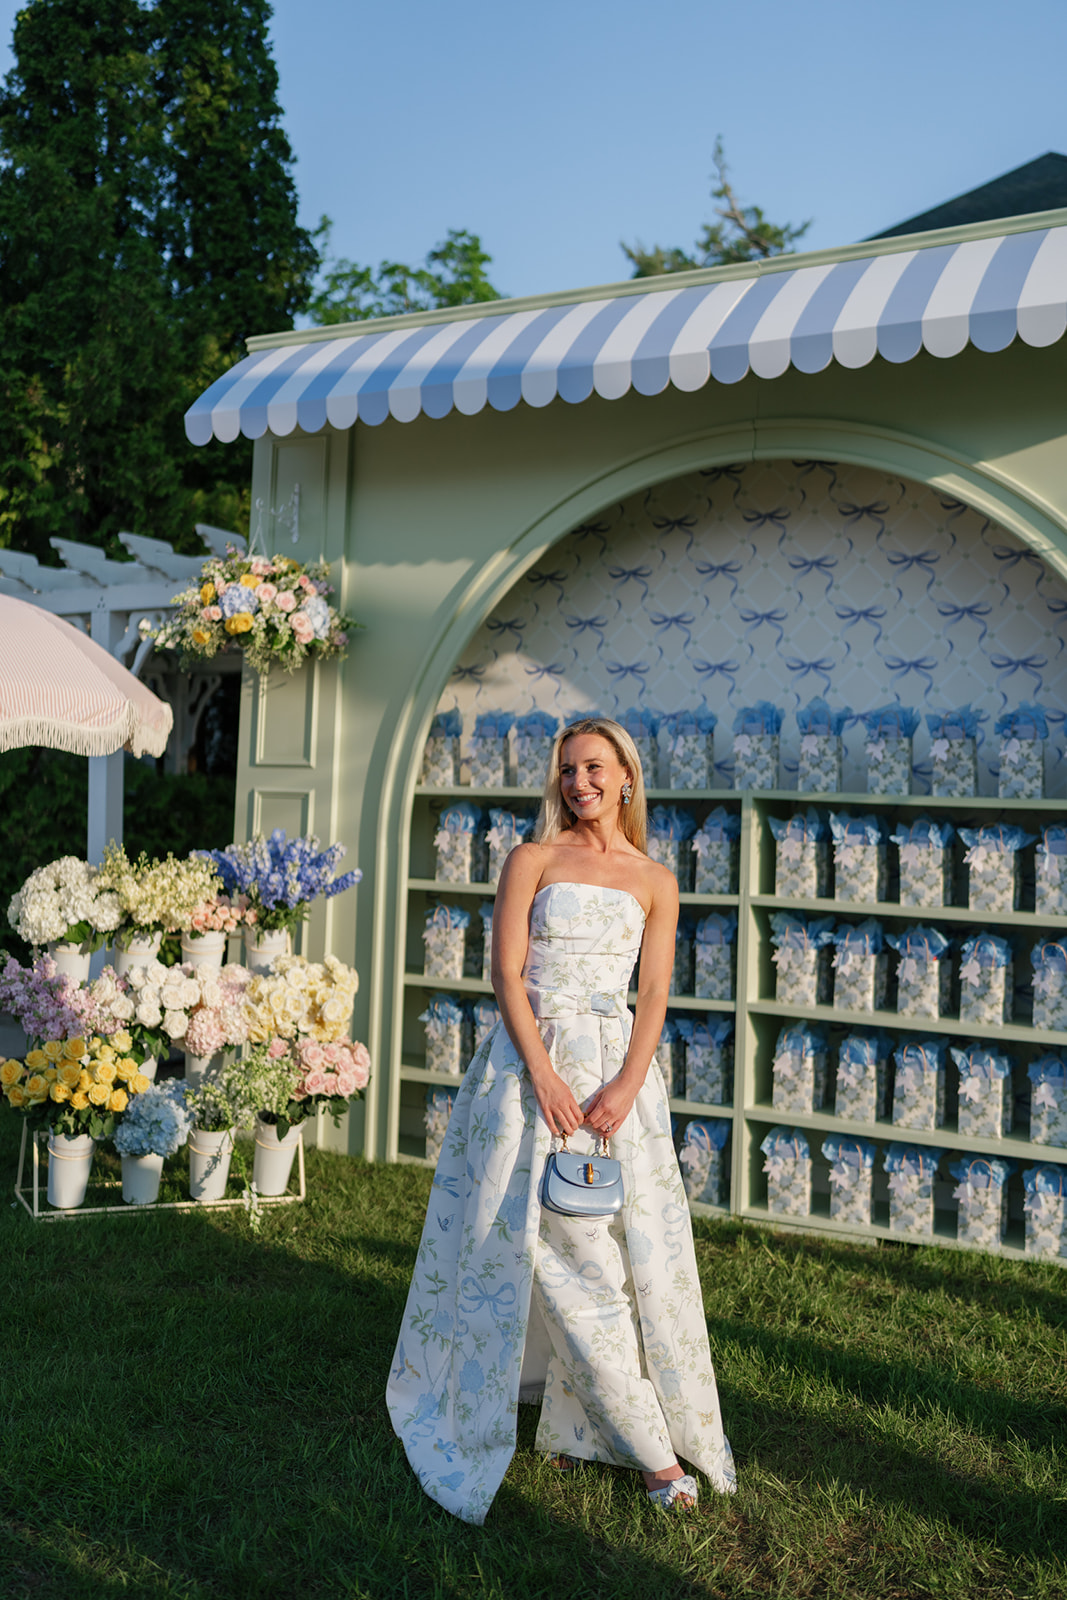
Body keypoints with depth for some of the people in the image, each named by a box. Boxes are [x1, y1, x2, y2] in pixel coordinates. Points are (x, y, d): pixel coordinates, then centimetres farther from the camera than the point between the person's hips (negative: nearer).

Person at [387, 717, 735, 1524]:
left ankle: (580, 1423, 22)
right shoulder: (533, 859, 4)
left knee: (637, 1246, 1)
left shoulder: (655, 881, 10)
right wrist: (544, 1076, -15)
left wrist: (626, 1086, -12)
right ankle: (651, 1448, 4)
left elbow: (654, 994, 3)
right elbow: (507, 973, -4)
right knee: (561, 1250, -6)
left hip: (616, 1065, 3)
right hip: (533, 1060, -2)